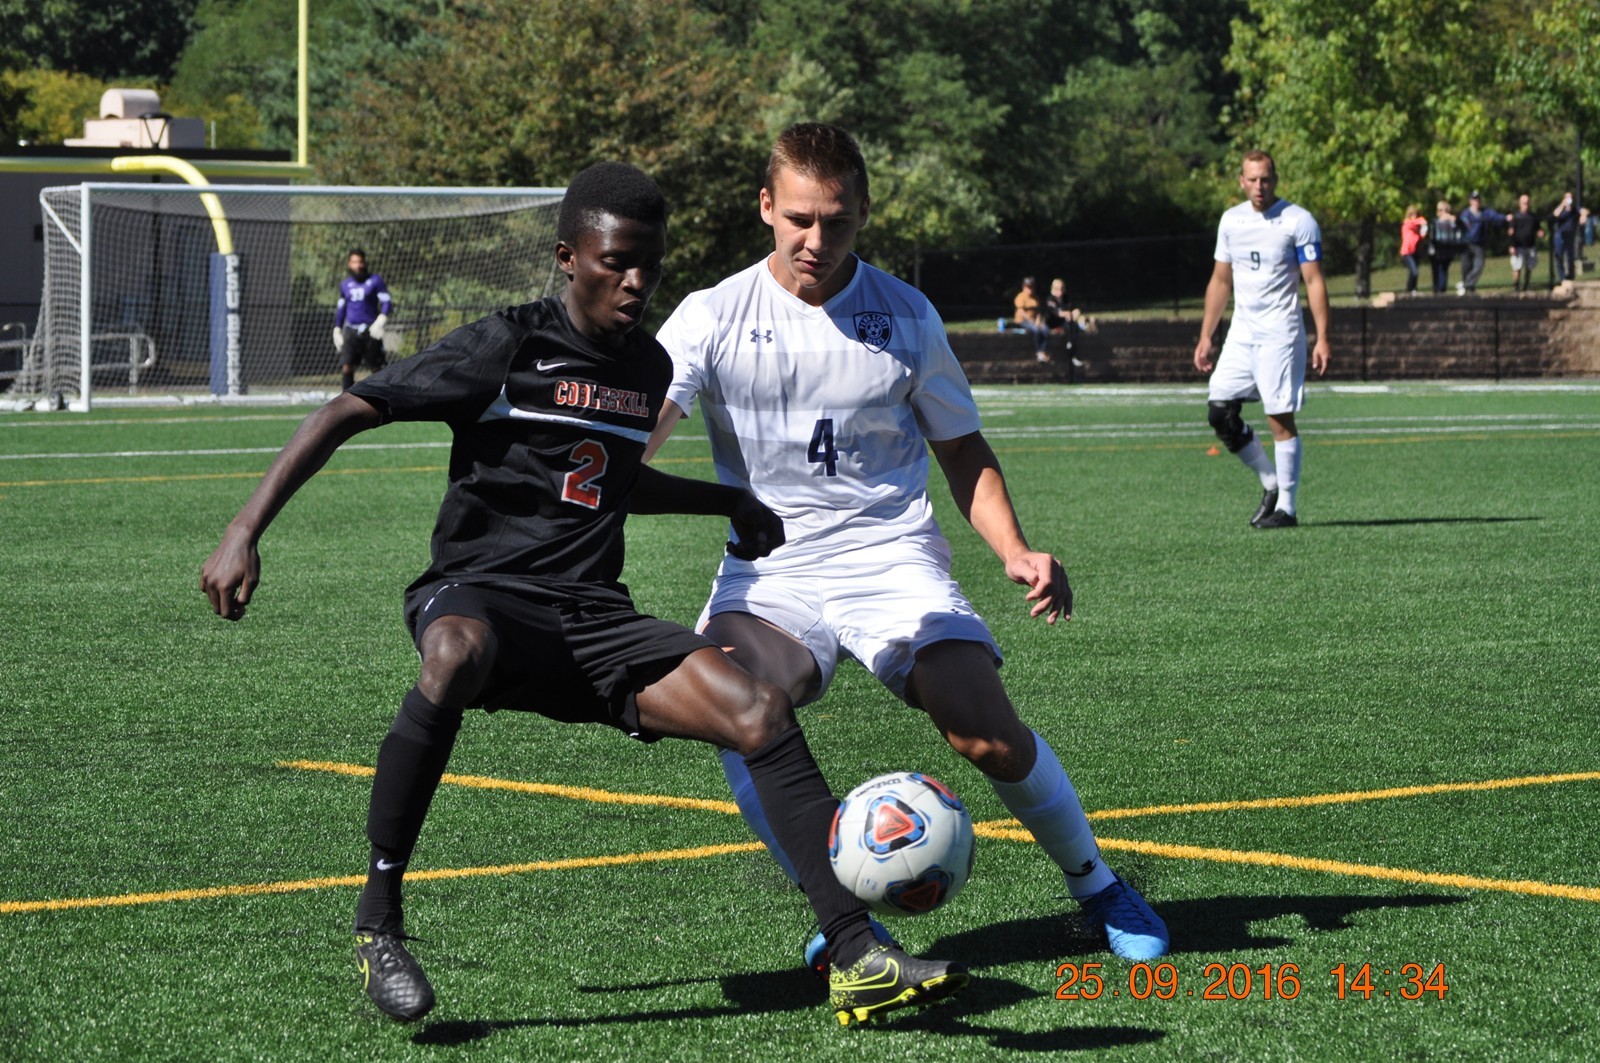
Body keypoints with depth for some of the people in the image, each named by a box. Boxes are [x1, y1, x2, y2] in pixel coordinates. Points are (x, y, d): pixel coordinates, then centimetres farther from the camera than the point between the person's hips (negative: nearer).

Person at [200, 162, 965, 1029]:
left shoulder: (649, 368, 15)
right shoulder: (510, 348, -5)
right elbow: (345, 413, -7)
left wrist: (730, 502, 33)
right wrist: (246, 532, -14)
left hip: (593, 620, 6)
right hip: (480, 595, -6)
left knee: (760, 712, -15)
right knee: (457, 655, -43)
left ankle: (860, 961, -14)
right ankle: (378, 917, -29)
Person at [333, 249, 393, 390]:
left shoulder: (375, 281, 1)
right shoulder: (345, 284, 13)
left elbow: (387, 302, -6)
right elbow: (340, 308, 22)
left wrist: (380, 321, -20)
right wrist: (337, 330, 18)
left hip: (370, 330, -3)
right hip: (351, 331, 3)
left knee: (377, 368, 2)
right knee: (346, 368, -10)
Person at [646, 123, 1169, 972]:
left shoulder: (905, 316, 6)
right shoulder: (715, 315, 0)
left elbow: (961, 449, 16)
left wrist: (1014, 549, -1)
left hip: (892, 558, 0)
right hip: (769, 570, 0)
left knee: (987, 734, -19)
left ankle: (1095, 885, 10)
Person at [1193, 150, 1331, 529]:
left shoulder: (1298, 221, -6)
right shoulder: (1231, 220, 11)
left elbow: (1314, 281, -8)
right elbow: (1220, 280, 18)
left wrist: (1322, 338, -15)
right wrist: (1205, 337, 15)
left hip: (1279, 333, -6)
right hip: (1241, 331, 6)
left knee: (1280, 418, -7)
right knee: (1219, 409, -2)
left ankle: (1285, 506, -1)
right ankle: (1271, 482, 14)